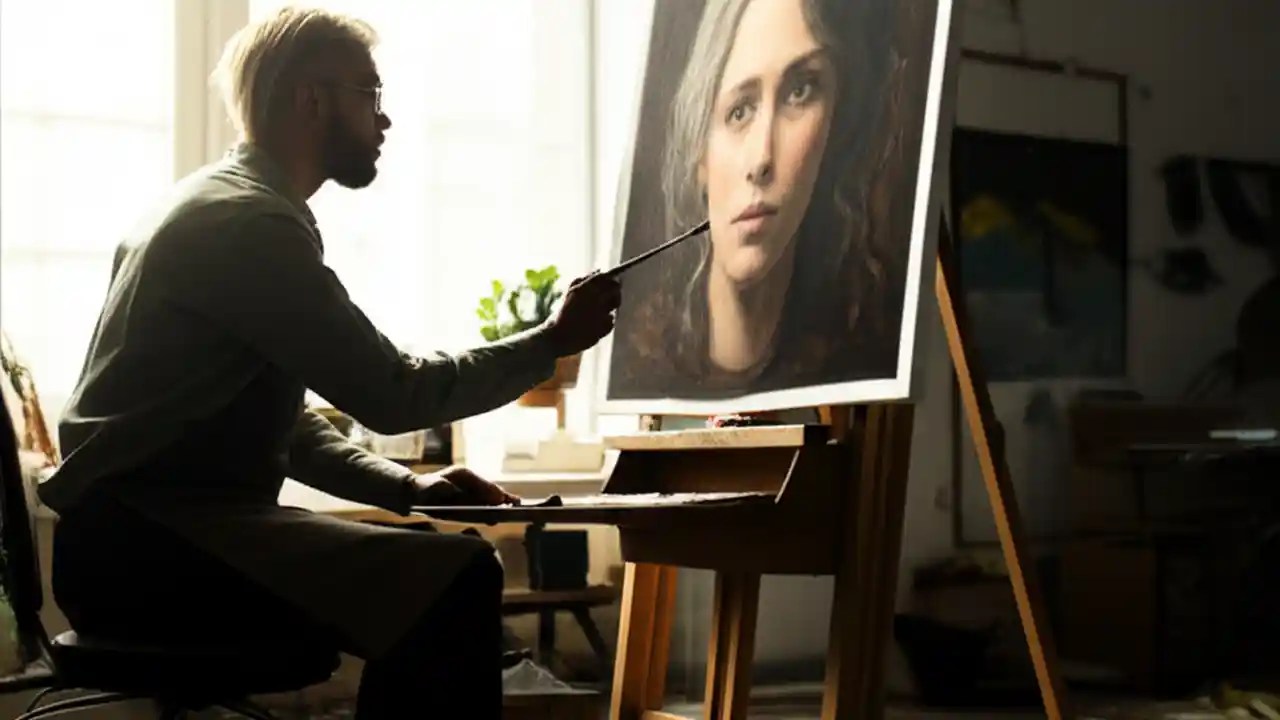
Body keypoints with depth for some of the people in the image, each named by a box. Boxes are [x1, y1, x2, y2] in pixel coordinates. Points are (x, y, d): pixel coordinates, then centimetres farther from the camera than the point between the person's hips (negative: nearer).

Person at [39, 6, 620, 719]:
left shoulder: (237, 208, 18)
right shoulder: (248, 221, -13)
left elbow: (284, 421, 21)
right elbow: (392, 394, -15)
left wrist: (404, 484, 8)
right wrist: (552, 342, -3)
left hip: (168, 529, 10)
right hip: (138, 548, -10)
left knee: (451, 571, 7)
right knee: (456, 581, -23)